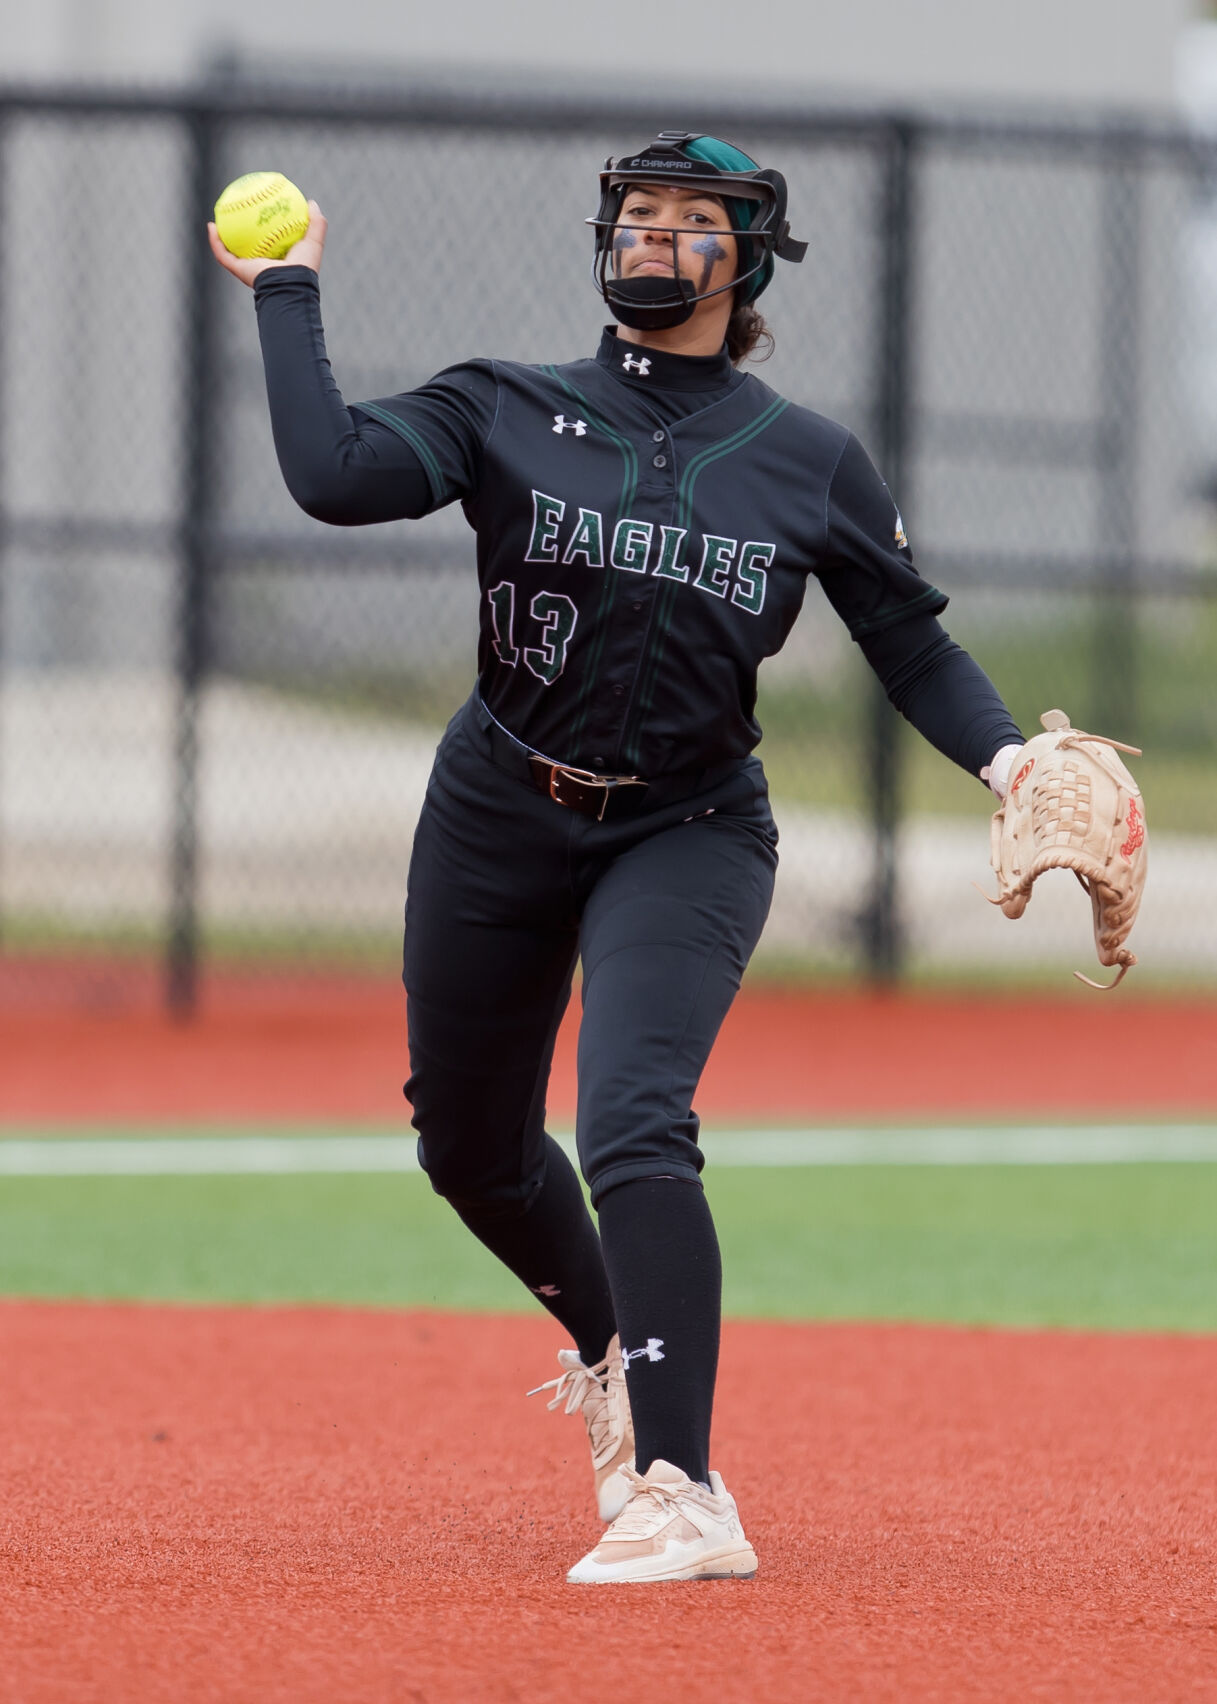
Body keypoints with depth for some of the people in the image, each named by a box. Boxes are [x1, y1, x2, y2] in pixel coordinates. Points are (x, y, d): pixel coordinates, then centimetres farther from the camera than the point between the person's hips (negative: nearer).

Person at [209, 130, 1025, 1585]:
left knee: (632, 1126, -24)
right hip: (501, 819, 3)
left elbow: (912, 641, 2)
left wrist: (1002, 755, -15)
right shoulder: (508, 413, -3)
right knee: (467, 1144, 14)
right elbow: (333, 475, -18)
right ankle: (611, 1345, 46)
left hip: (689, 836, -3)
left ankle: (682, 1496, -30)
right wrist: (287, 293, -16)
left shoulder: (810, 465, -1)